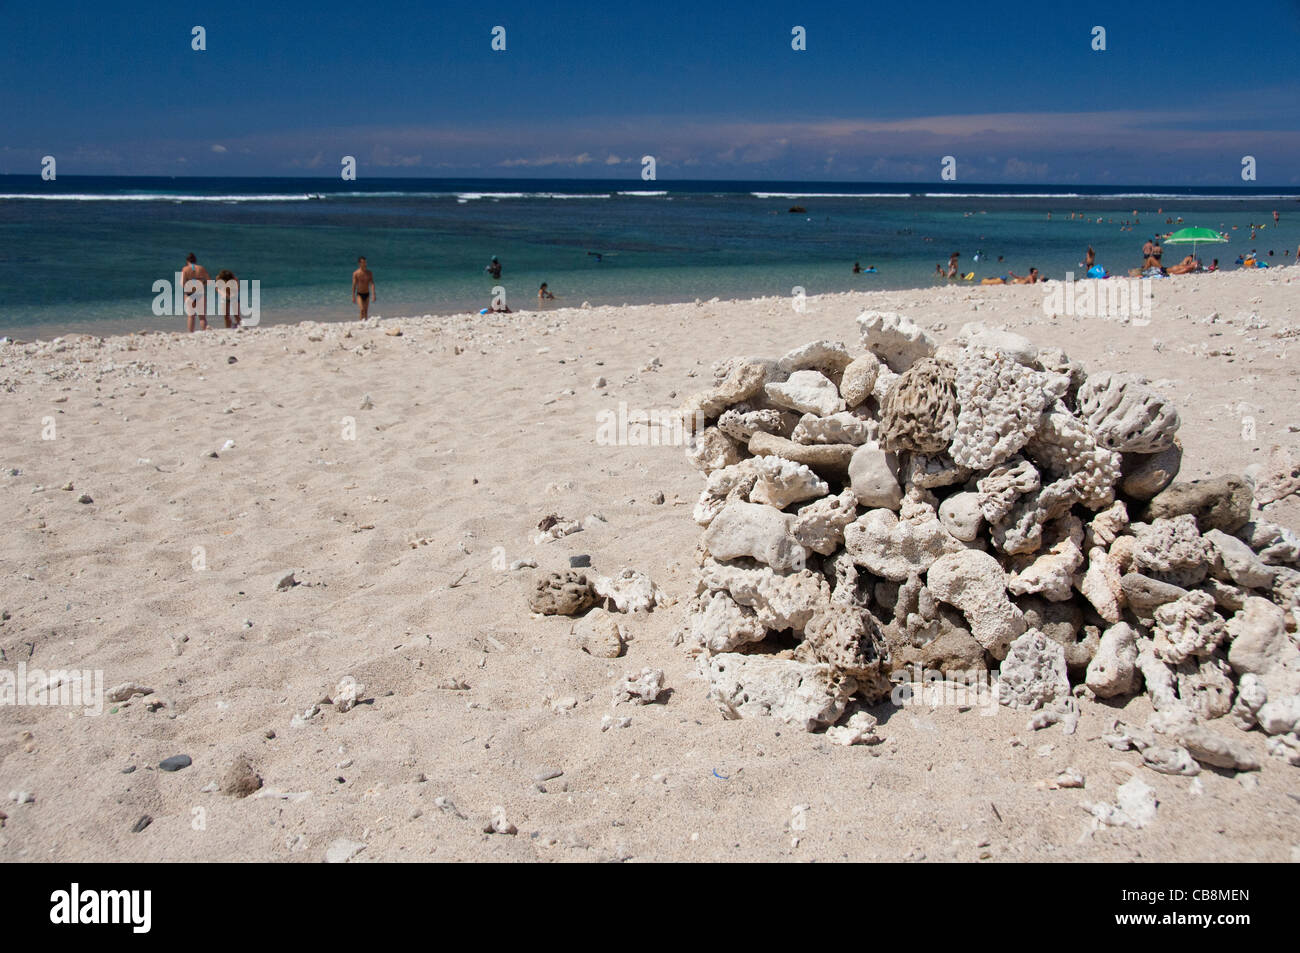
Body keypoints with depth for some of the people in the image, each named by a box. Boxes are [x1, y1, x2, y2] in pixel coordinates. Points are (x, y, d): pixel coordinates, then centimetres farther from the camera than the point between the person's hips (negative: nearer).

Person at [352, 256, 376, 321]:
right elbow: (354, 285, -5)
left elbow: (372, 284, -6)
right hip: (359, 294, -3)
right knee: (362, 310, -18)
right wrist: (353, 297, -4)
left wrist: (373, 295, -16)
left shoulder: (369, 273, 0)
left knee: (366, 311, 7)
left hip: (367, 294, 3)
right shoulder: (356, 273, -8)